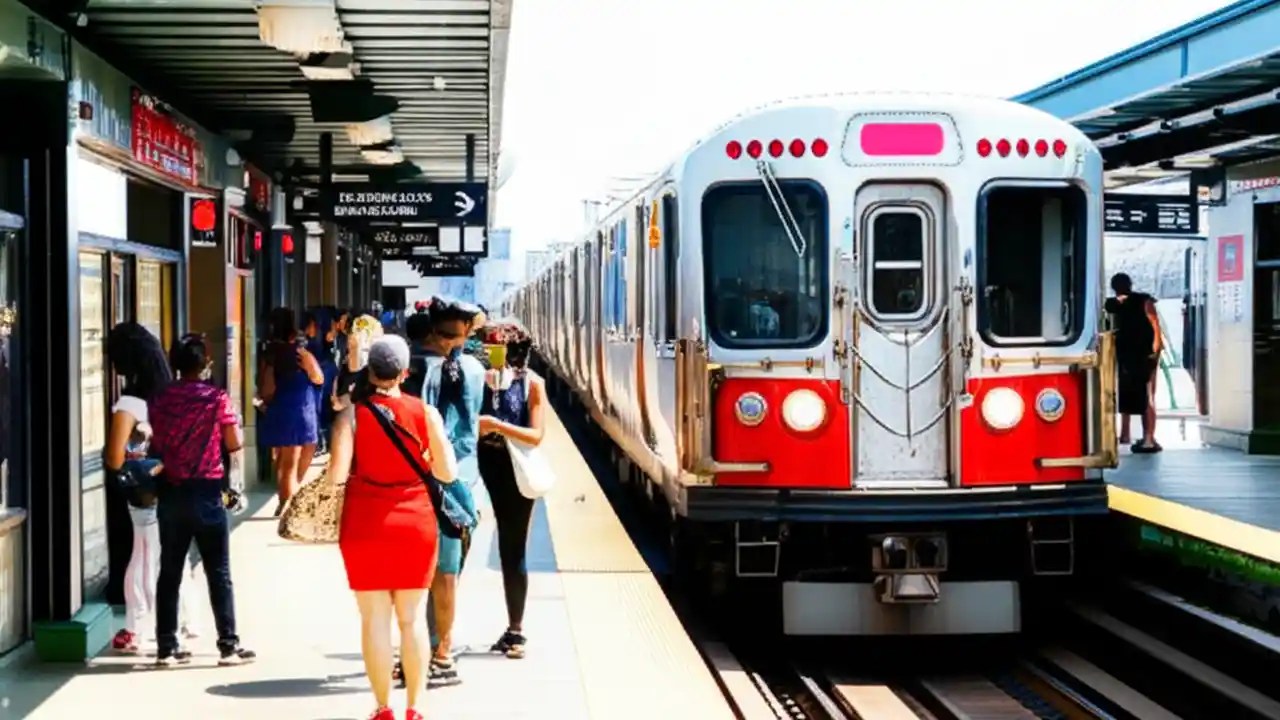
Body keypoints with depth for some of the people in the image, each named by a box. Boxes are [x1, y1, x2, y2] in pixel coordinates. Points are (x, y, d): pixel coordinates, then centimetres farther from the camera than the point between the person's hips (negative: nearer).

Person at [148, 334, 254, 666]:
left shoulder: (158, 400, 3)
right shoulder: (216, 398, -7)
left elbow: (154, 445, 6)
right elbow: (235, 446, -3)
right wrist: (237, 479, 13)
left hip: (170, 492, 4)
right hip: (206, 492, -4)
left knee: (169, 572, 9)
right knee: (218, 573, 2)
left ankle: (166, 647, 11)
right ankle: (228, 646, 4)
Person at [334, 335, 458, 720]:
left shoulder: (352, 413, -8)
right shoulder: (425, 413, -3)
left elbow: (337, 474, -16)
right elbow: (447, 472, -1)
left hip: (365, 526, -1)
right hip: (415, 524, 1)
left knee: (375, 619, 5)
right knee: (412, 618, 9)